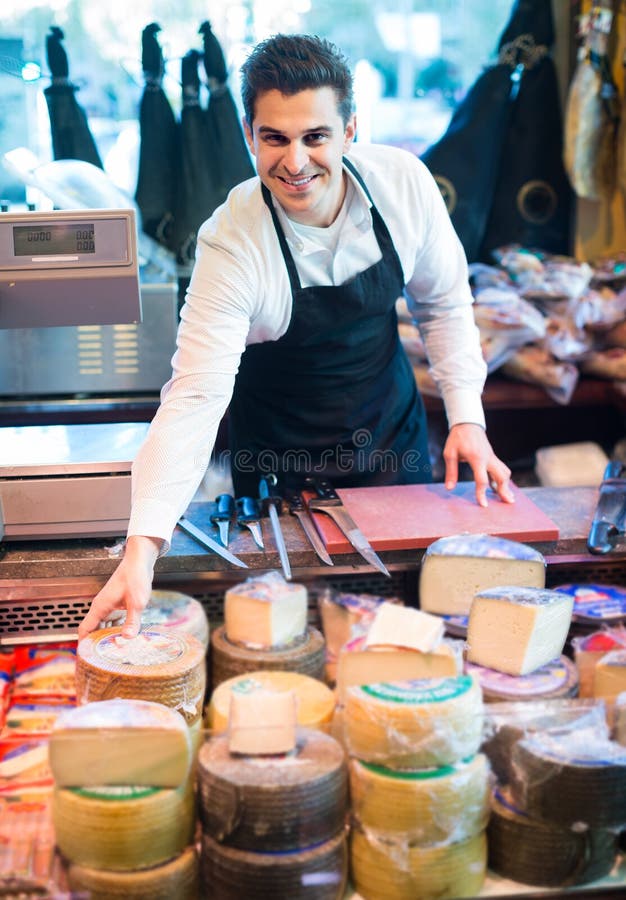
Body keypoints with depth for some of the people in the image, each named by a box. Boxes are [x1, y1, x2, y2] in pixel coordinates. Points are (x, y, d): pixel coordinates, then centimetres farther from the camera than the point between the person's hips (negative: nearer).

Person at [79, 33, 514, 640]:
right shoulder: (231, 242, -28)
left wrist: (466, 416, -8)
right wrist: (142, 546, -42)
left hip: (392, 428, 3)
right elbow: (194, 396, -33)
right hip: (280, 459, -3)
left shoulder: (403, 181, -17)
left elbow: (442, 303, -1)